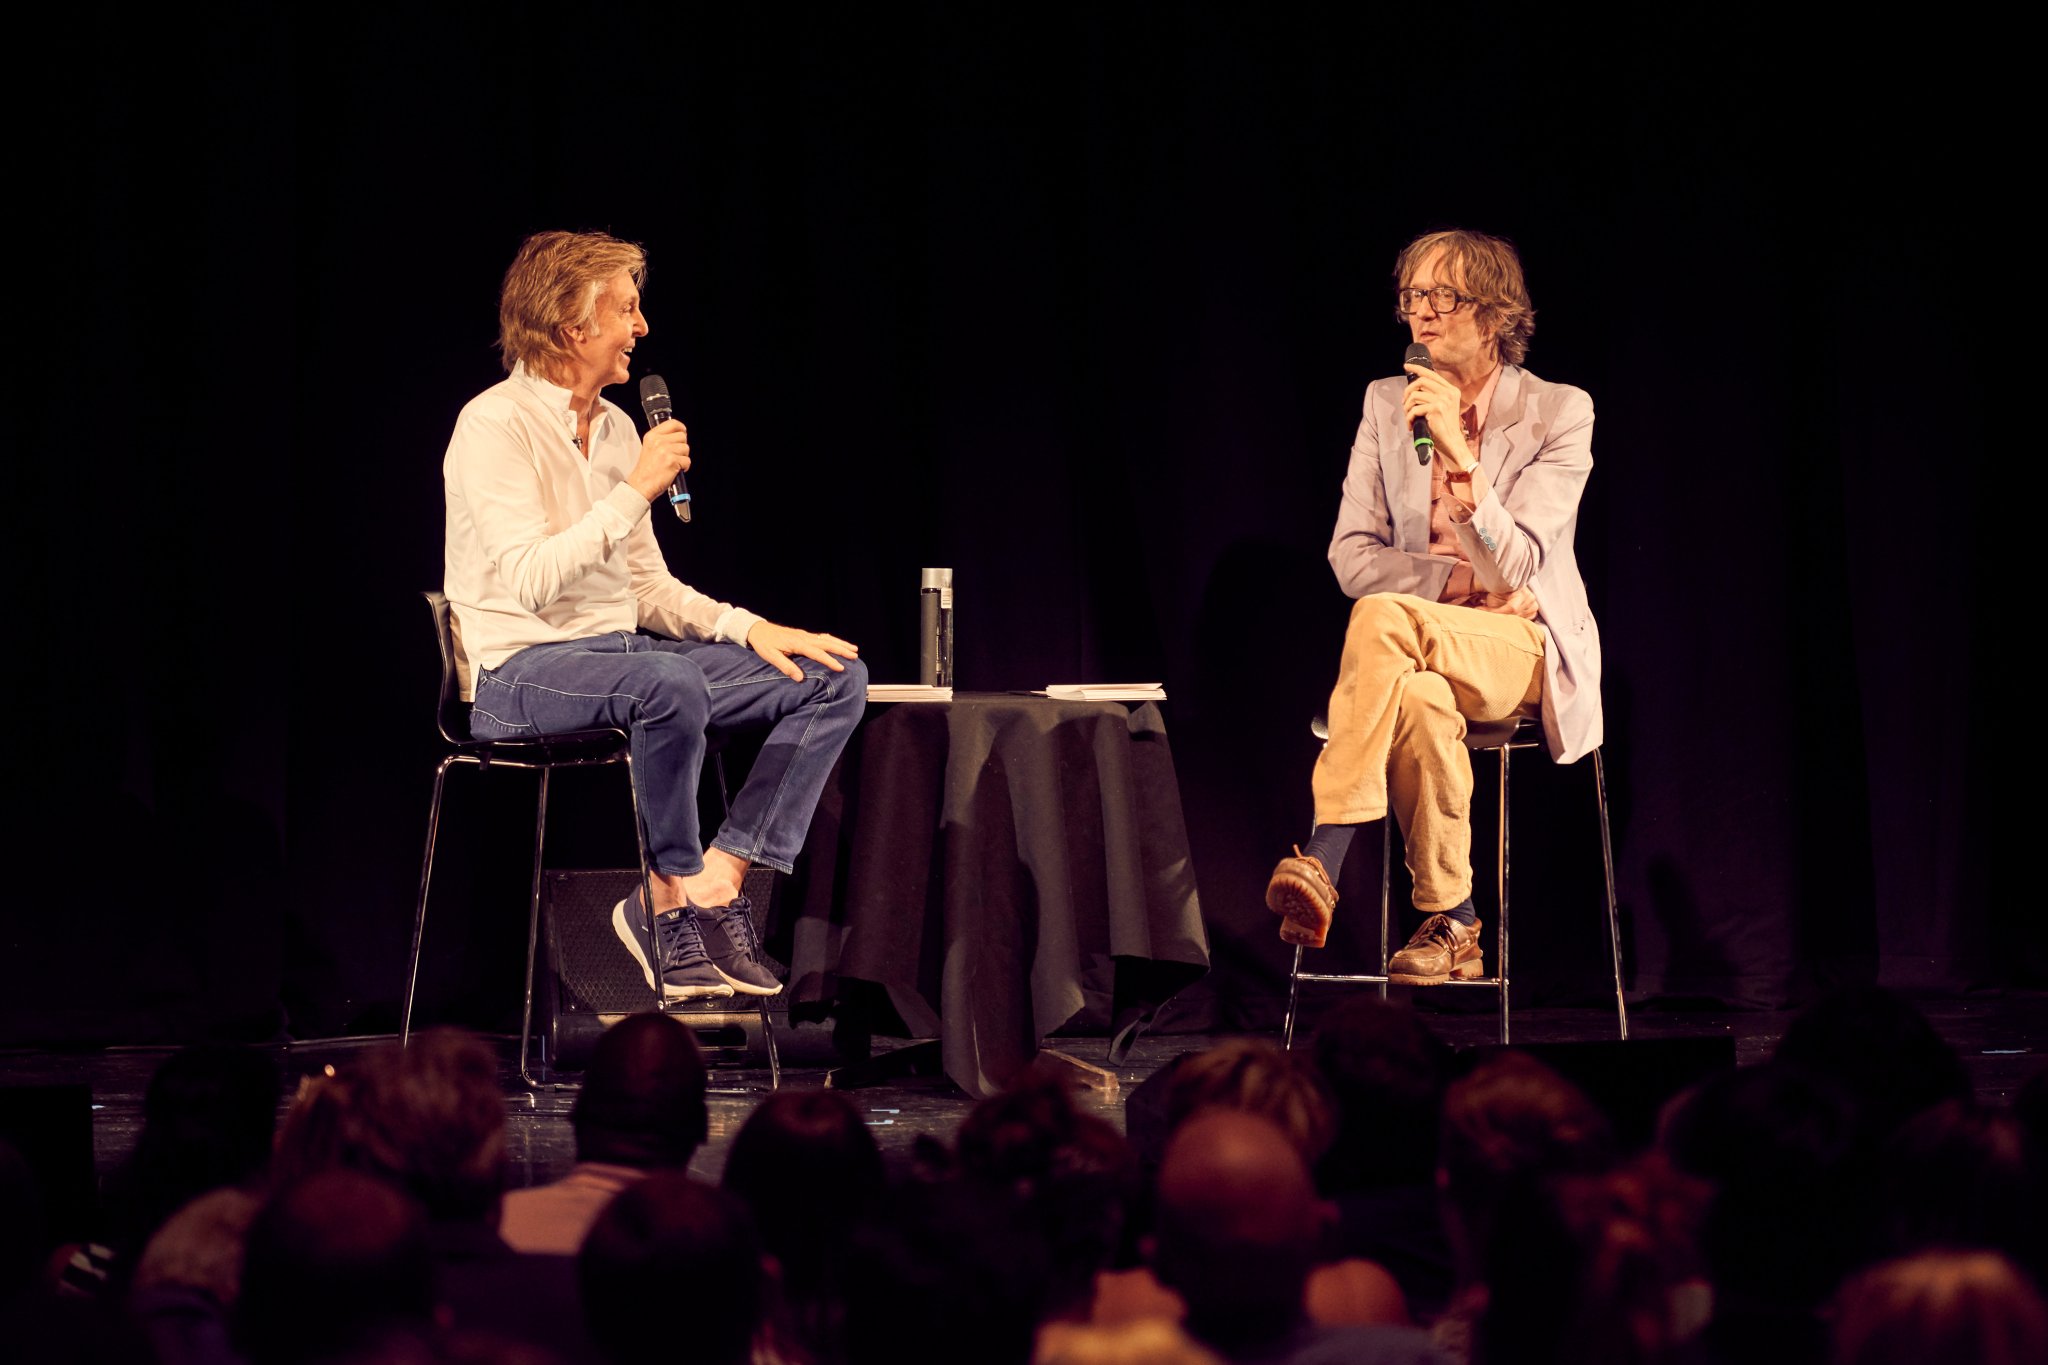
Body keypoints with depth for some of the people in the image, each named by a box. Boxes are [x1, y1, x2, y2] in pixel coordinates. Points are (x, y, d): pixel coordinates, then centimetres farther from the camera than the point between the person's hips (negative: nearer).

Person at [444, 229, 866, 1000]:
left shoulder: (615, 429, 15)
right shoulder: (494, 426, -11)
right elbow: (530, 580, -23)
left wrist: (747, 628, 2)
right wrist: (636, 491, -20)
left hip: (621, 649, 9)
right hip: (520, 669, -9)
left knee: (835, 677, -4)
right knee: (671, 684, -40)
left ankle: (714, 880, -15)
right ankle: (676, 884, -17)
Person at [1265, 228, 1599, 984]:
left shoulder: (1558, 413, -4)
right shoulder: (1387, 404, 8)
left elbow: (1512, 569, -14)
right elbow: (1351, 558, 1)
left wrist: (1456, 453, -25)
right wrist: (1465, 581, -13)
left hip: (1526, 649, -3)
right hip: (1428, 647, 3)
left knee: (1384, 617, -35)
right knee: (1421, 702, -38)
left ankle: (1322, 866, -40)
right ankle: (1450, 926, -26)